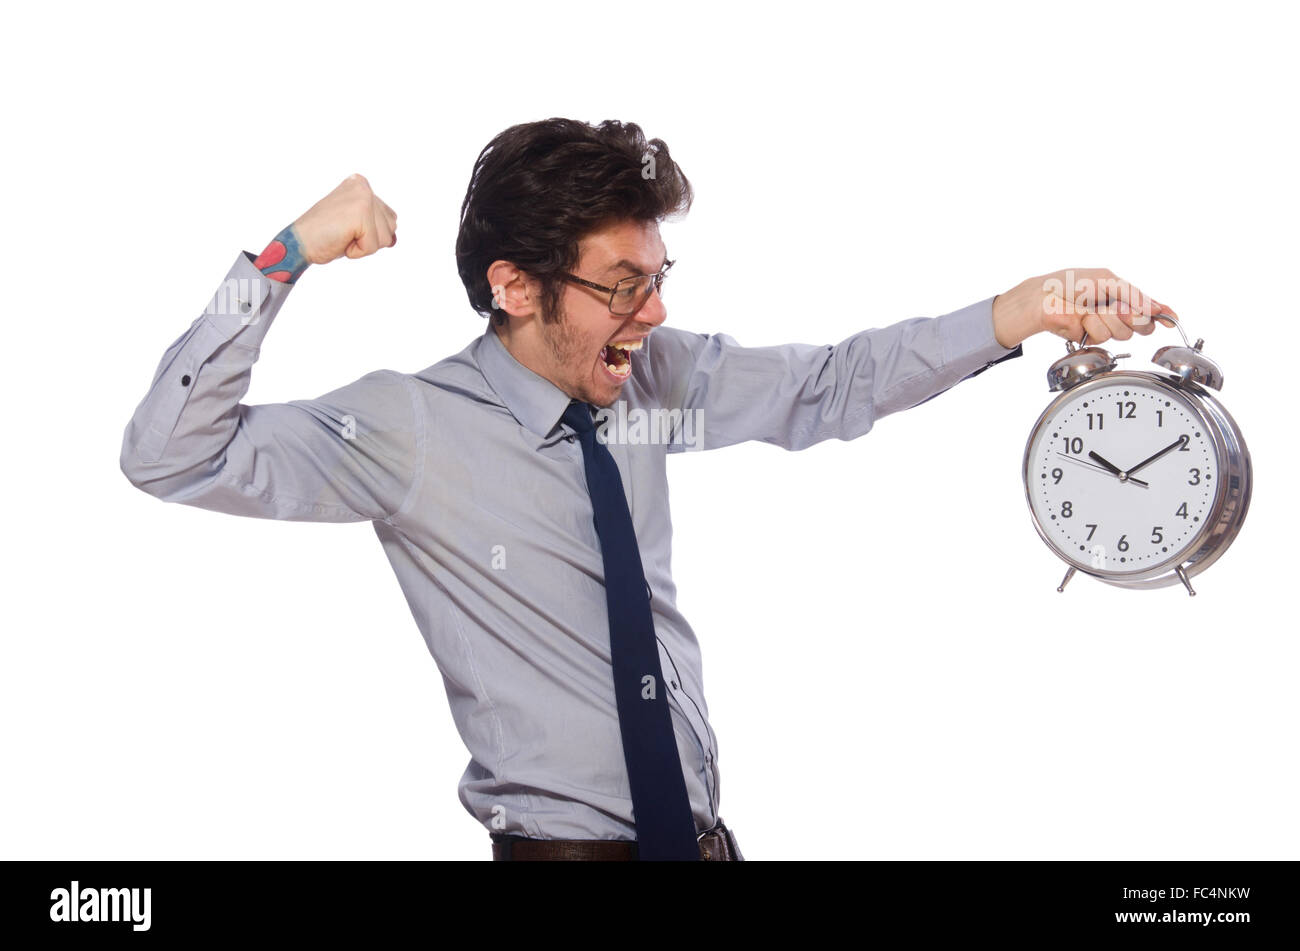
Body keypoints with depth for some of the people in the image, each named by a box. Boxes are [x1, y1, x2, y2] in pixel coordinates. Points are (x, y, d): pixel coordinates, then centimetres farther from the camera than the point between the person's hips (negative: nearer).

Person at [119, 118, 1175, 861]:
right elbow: (171, 457, -18)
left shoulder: (650, 378, 0)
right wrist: (287, 258, -25)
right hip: (562, 838, -5)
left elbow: (828, 386, 3)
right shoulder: (413, 427, -14)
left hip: (702, 831, 5)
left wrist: (1024, 310, -5)